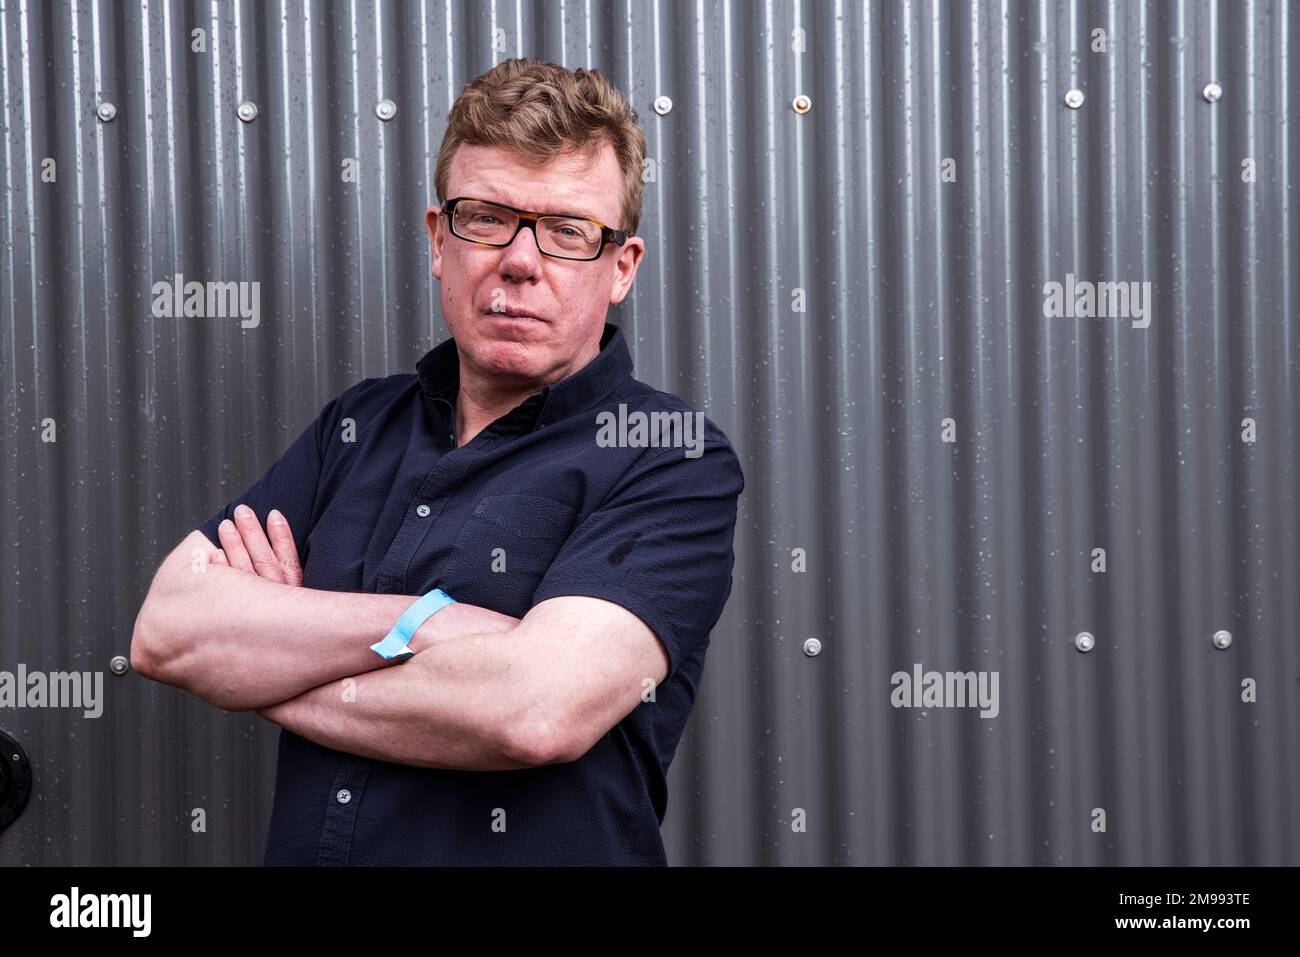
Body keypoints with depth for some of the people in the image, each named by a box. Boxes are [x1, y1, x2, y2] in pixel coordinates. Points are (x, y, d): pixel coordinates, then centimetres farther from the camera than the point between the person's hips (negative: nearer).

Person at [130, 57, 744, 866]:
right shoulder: (358, 427, 10)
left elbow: (535, 710, -19)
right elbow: (165, 631, -1)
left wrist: (265, 665, -6)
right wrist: (423, 625, -14)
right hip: (303, 846, 4)